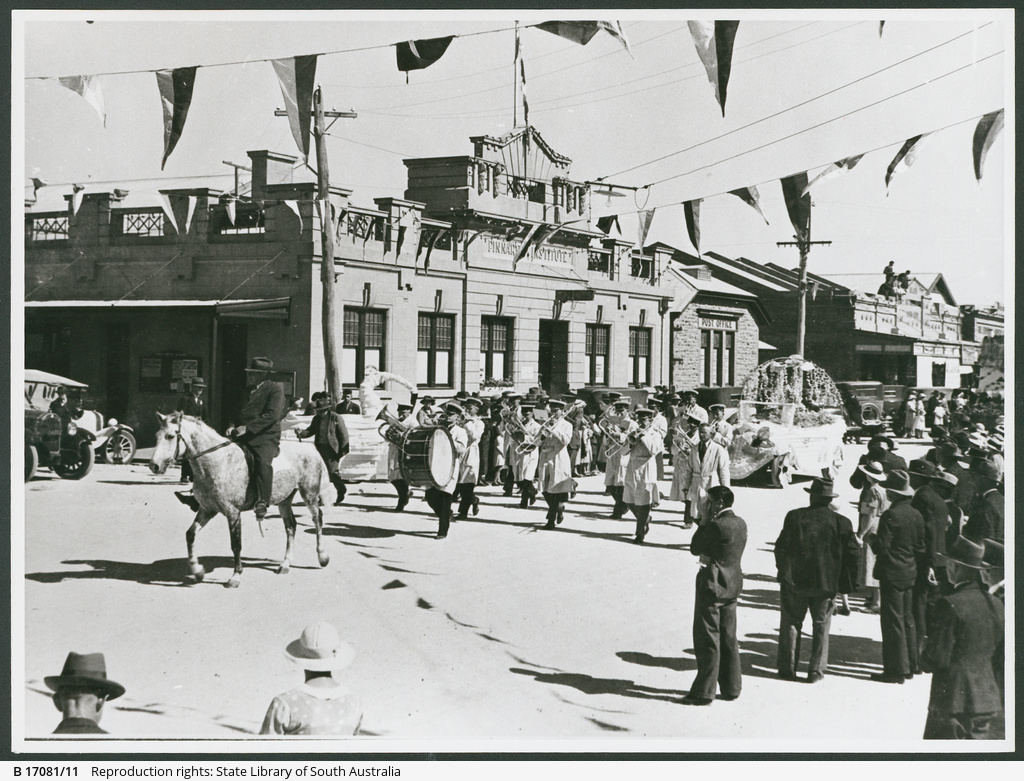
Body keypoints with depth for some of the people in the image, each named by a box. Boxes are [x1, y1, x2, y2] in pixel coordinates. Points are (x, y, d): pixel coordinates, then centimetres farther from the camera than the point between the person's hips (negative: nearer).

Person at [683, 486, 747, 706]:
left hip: (712, 586, -8)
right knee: (728, 639, 16)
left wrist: (704, 522, -6)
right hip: (732, 585, 8)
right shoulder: (740, 524, 5)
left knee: (708, 640, -1)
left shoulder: (716, 526, -21)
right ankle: (731, 687, 23)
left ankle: (704, 692, 3)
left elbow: (695, 548, -12)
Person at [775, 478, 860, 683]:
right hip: (826, 584, 0)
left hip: (795, 581, 0)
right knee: (821, 626, 11)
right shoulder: (841, 522, -3)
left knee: (791, 623, 11)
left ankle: (787, 668, 13)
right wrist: (847, 583, 8)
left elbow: (782, 548, -2)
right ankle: (816, 670, 12)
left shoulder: (795, 517, -5)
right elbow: (853, 554, -1)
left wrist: (784, 573, 10)